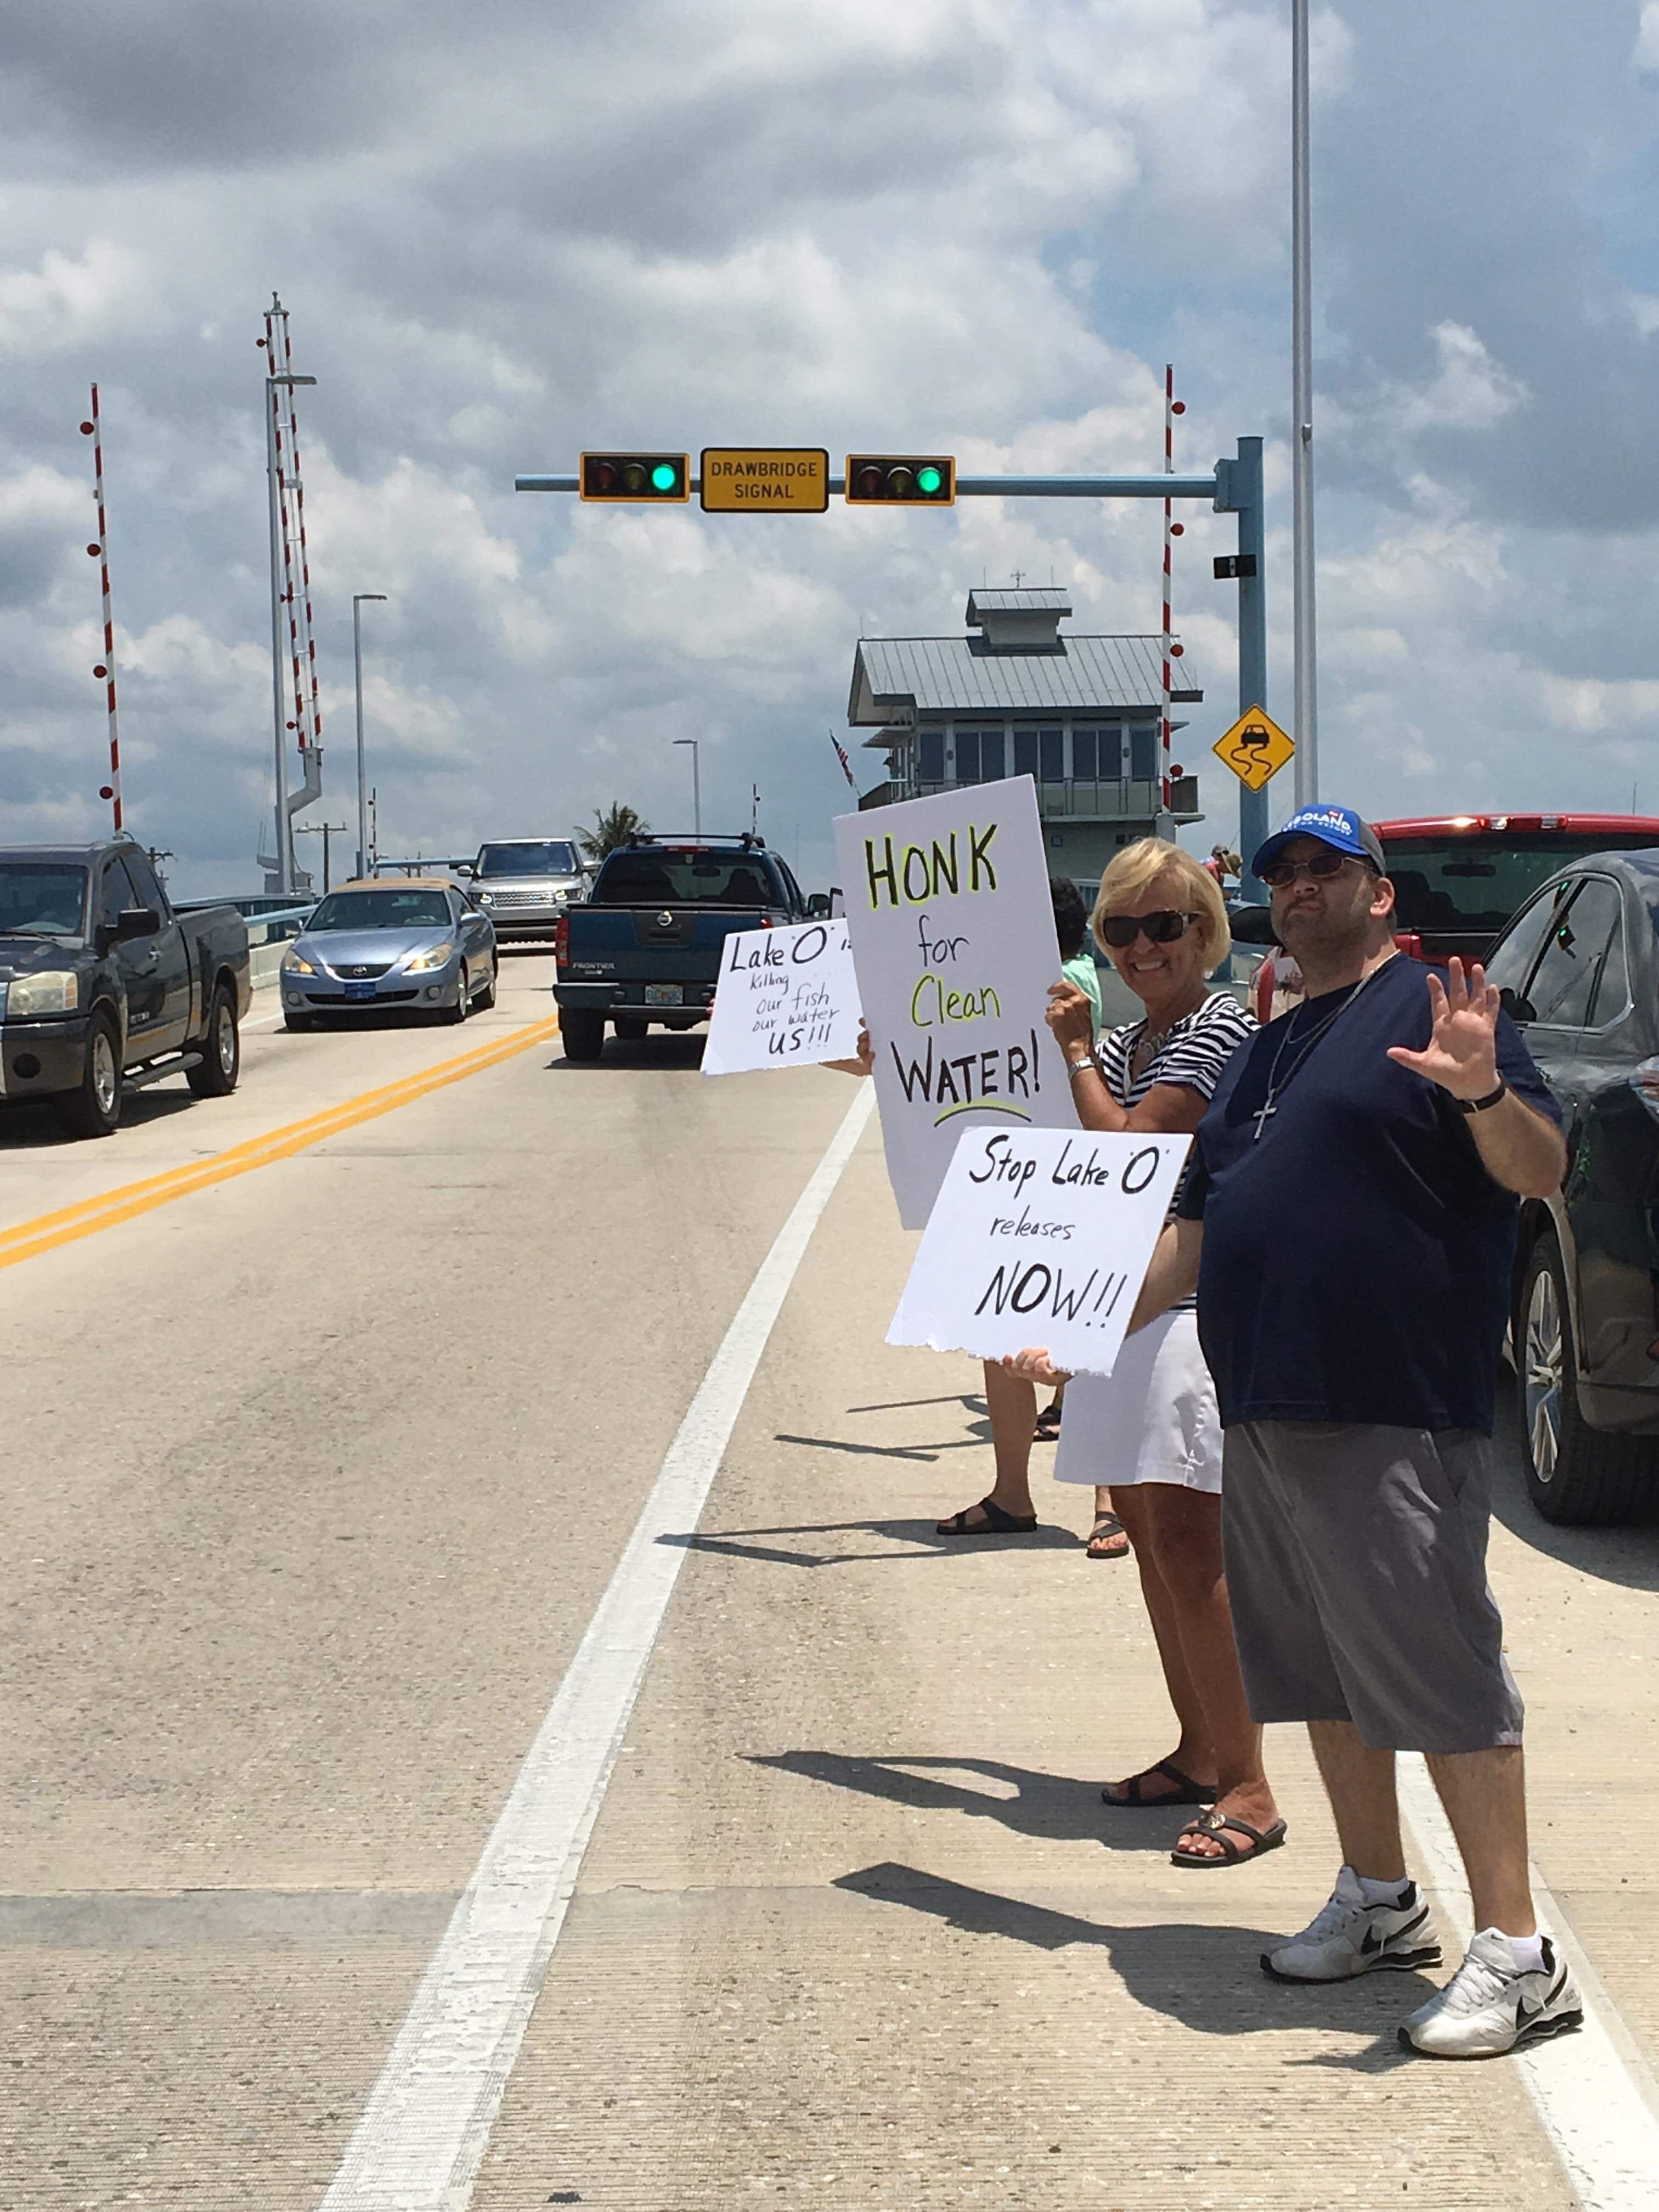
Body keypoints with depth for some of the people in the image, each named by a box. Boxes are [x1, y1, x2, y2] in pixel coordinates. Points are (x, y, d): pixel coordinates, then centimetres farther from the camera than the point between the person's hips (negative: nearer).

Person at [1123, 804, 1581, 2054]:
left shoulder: (1429, 1011, -3)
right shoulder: (1268, 1050, 22)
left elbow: (1542, 1172, -12)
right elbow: (1198, 1225, 26)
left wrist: (1484, 1093, -32)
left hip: (1398, 1417, -9)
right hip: (1268, 1410, 9)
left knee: (1439, 1667, -9)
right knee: (1320, 1667, 15)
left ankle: (1517, 1956, -5)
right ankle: (1380, 1902, 29)